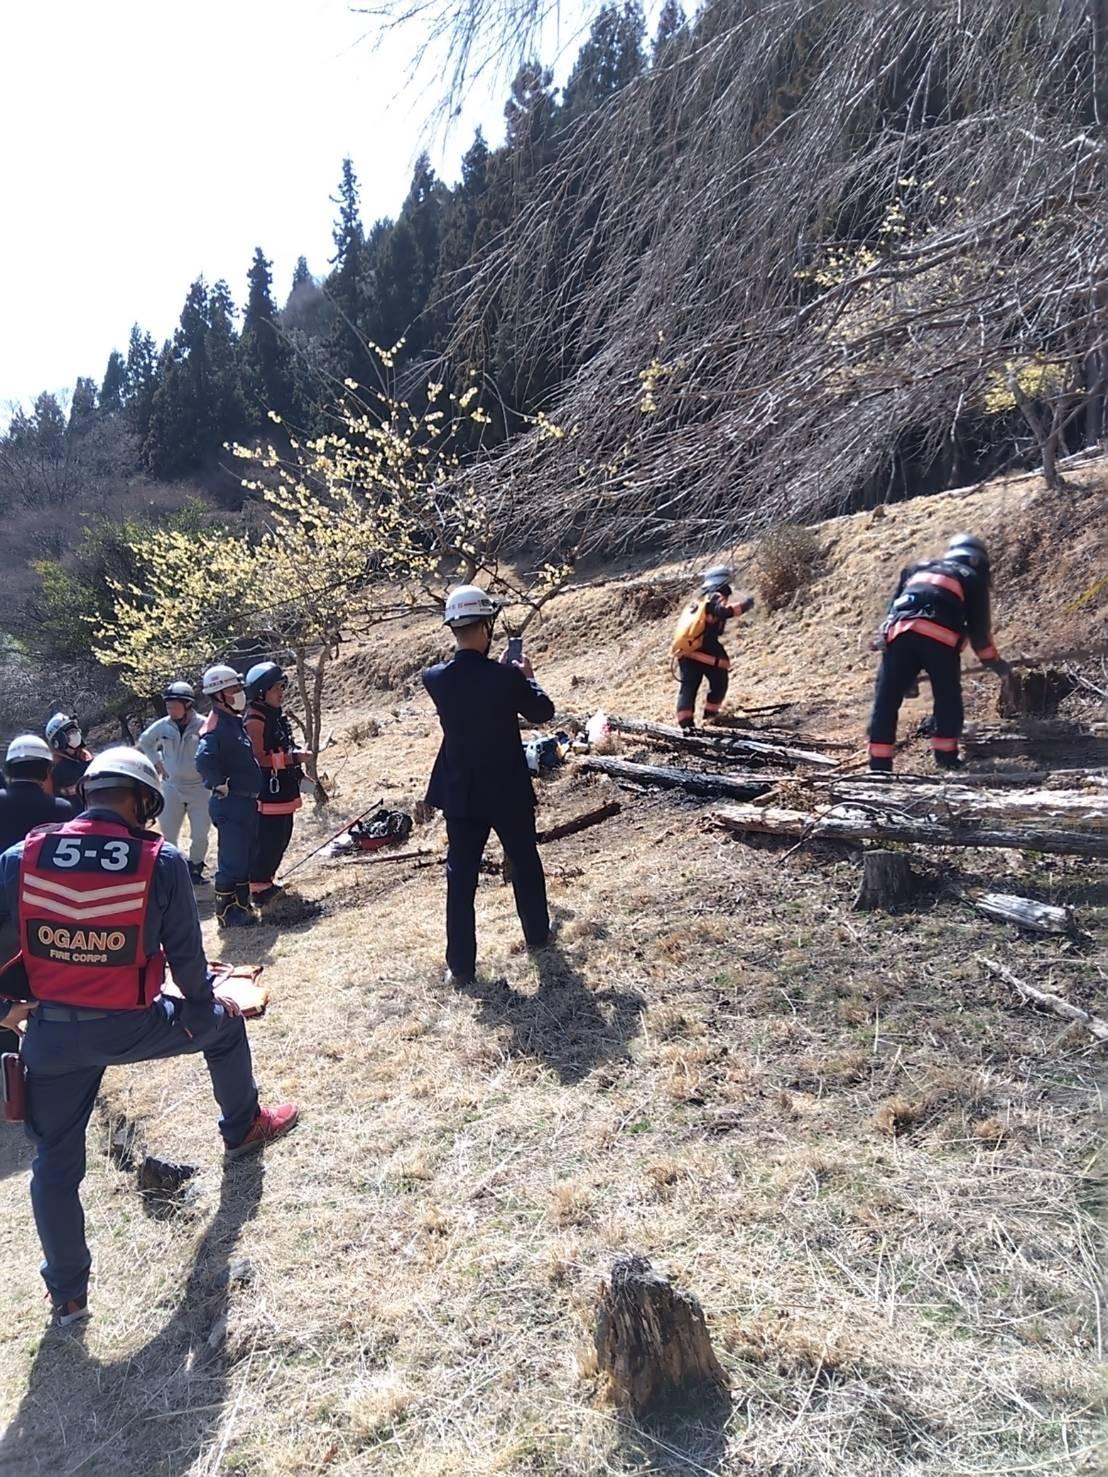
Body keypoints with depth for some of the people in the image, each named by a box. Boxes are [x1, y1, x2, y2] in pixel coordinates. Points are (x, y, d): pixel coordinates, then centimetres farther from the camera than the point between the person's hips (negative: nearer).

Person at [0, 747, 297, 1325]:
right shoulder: (160, 860, -15)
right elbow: (185, 953, -7)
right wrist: (207, 1001, 11)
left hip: (50, 1033, 2)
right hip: (131, 1028, -2)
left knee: (55, 1163, 19)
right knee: (223, 1021, 27)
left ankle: (67, 1292, 32)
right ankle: (243, 1127, 47)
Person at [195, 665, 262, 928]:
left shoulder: (235, 722, 12)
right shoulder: (216, 726, -17)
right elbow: (204, 761, -34)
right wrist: (222, 785, -21)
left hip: (246, 802, 9)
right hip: (230, 804, -9)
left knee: (244, 859, 17)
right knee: (231, 862, -1)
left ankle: (242, 907, 28)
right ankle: (226, 914, 10)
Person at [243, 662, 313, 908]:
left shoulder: (275, 716, 15)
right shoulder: (255, 720, -16)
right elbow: (258, 758, -23)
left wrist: (296, 756, 14)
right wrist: (293, 758, -22)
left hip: (283, 792, 10)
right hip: (268, 794, -10)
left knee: (281, 839, 17)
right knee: (267, 842, -6)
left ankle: (265, 881, 30)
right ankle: (258, 888, 5)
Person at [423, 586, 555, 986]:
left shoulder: (435, 678, -10)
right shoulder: (505, 677, -20)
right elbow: (543, 712, -4)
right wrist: (527, 677, 10)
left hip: (460, 794, 2)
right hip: (508, 792, -2)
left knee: (460, 877, 8)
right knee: (525, 863, 21)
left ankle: (460, 965, 12)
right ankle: (537, 933, 39)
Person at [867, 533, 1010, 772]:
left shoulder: (917, 569, 34)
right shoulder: (973, 578, 24)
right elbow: (979, 626, 21)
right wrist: (992, 660, 37)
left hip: (898, 632, 3)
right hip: (939, 637, -3)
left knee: (886, 700, 3)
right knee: (948, 697, 16)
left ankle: (879, 763, 0)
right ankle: (946, 755, 17)